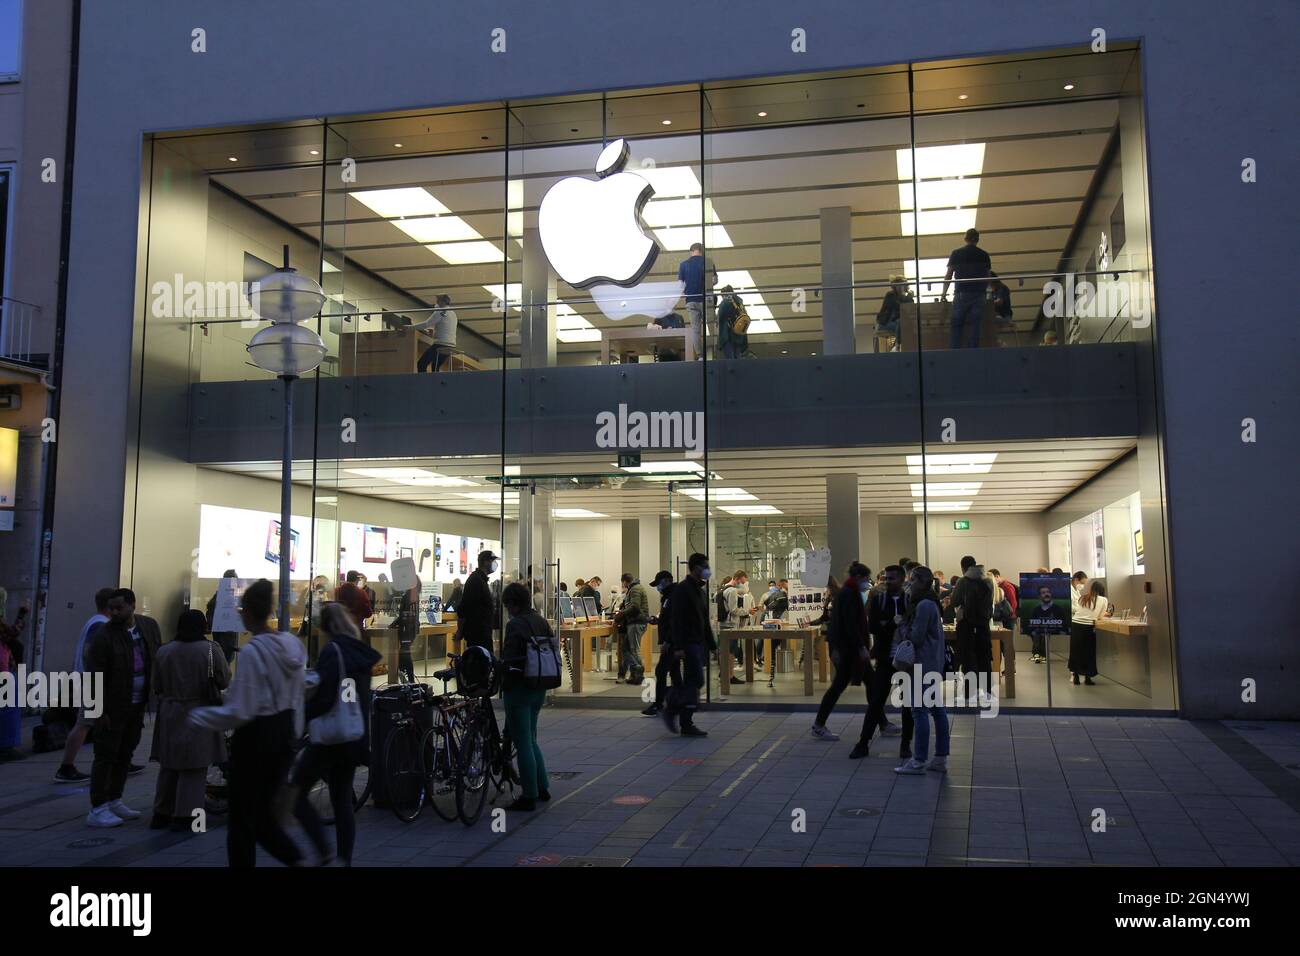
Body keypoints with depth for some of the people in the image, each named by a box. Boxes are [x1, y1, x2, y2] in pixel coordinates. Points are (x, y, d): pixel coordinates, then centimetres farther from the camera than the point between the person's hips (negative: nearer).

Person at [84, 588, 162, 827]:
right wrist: (100, 711, -16)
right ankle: (97, 810, 2)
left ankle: (114, 801, 26)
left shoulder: (149, 626, 2)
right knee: (106, 756, -3)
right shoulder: (102, 635, -14)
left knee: (125, 755, 15)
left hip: (137, 704, 6)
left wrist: (155, 695, 8)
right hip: (112, 707, -6)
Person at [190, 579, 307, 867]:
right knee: (266, 812, 18)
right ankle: (296, 859, 4)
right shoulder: (293, 644, 2)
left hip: (255, 736, -7)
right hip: (284, 734, 7)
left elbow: (239, 712, -18)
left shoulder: (251, 652, -20)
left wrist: (197, 716, -5)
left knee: (242, 817, 8)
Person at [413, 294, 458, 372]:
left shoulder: (440, 312, -8)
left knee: (421, 365, -6)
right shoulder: (453, 314, 19)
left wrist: (410, 327, -2)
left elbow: (426, 324, -11)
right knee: (435, 367, 18)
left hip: (441, 345, -9)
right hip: (451, 347, 9)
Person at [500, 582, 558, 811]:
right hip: (539, 689, 8)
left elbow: (509, 662, -20)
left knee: (523, 743, 0)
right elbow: (554, 650, 12)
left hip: (519, 688, -8)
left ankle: (529, 796, 6)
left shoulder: (515, 625, -17)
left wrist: (503, 686, -9)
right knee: (530, 739, 22)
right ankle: (542, 787, 27)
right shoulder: (541, 622, 8)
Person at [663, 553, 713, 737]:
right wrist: (678, 646, -24)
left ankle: (687, 725, 11)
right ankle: (671, 711, -1)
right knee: (696, 680, -13)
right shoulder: (682, 589, -12)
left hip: (699, 644, 9)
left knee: (691, 682, 8)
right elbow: (676, 620, -18)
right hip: (689, 644, -9)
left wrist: (710, 643, 19)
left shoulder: (700, 589, 18)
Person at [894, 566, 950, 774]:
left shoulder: (924, 606, -16)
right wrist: (904, 626, 5)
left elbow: (916, 637, -18)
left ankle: (919, 761, -6)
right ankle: (941, 759, 16)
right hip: (934, 665, 10)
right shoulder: (930, 604, 16)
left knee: (920, 711, -8)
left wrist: (902, 626, -2)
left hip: (923, 666, -10)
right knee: (937, 709, 11)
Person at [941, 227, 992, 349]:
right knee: (975, 325, 2)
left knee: (957, 326, 2)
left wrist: (944, 293, 9)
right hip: (978, 295, 1)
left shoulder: (956, 253, 2)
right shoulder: (984, 255, 8)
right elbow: (987, 278, 11)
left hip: (961, 294, -1)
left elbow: (948, 275, 1)